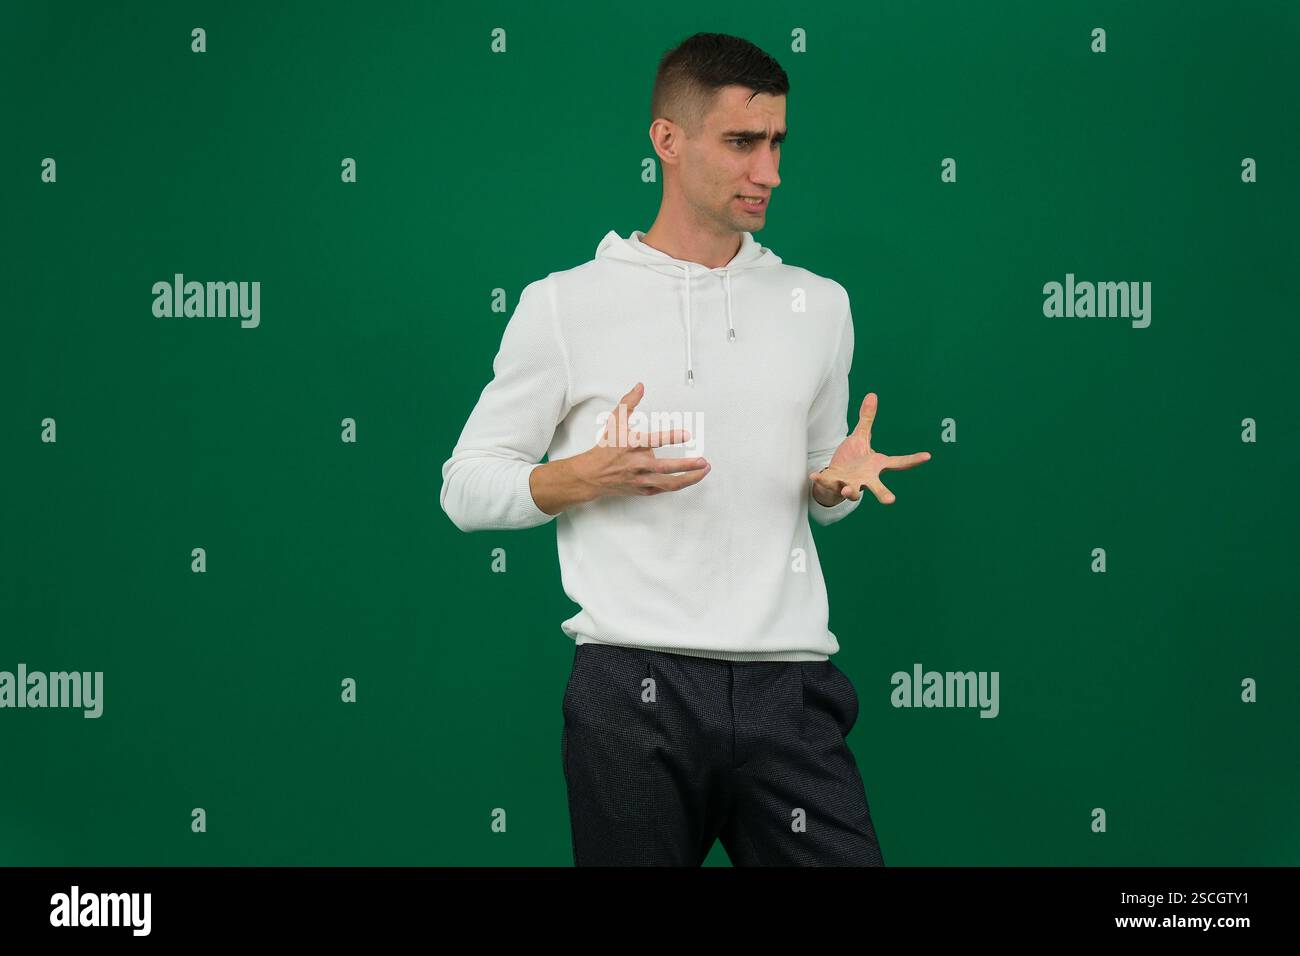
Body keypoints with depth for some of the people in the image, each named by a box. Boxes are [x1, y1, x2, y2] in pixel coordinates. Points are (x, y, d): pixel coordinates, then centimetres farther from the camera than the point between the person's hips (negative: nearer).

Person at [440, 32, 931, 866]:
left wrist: (838, 483, 0)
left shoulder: (820, 304, 13)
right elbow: (466, 489, 3)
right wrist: (588, 476, -14)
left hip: (788, 688, 3)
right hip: (635, 690, -3)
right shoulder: (564, 305, 2)